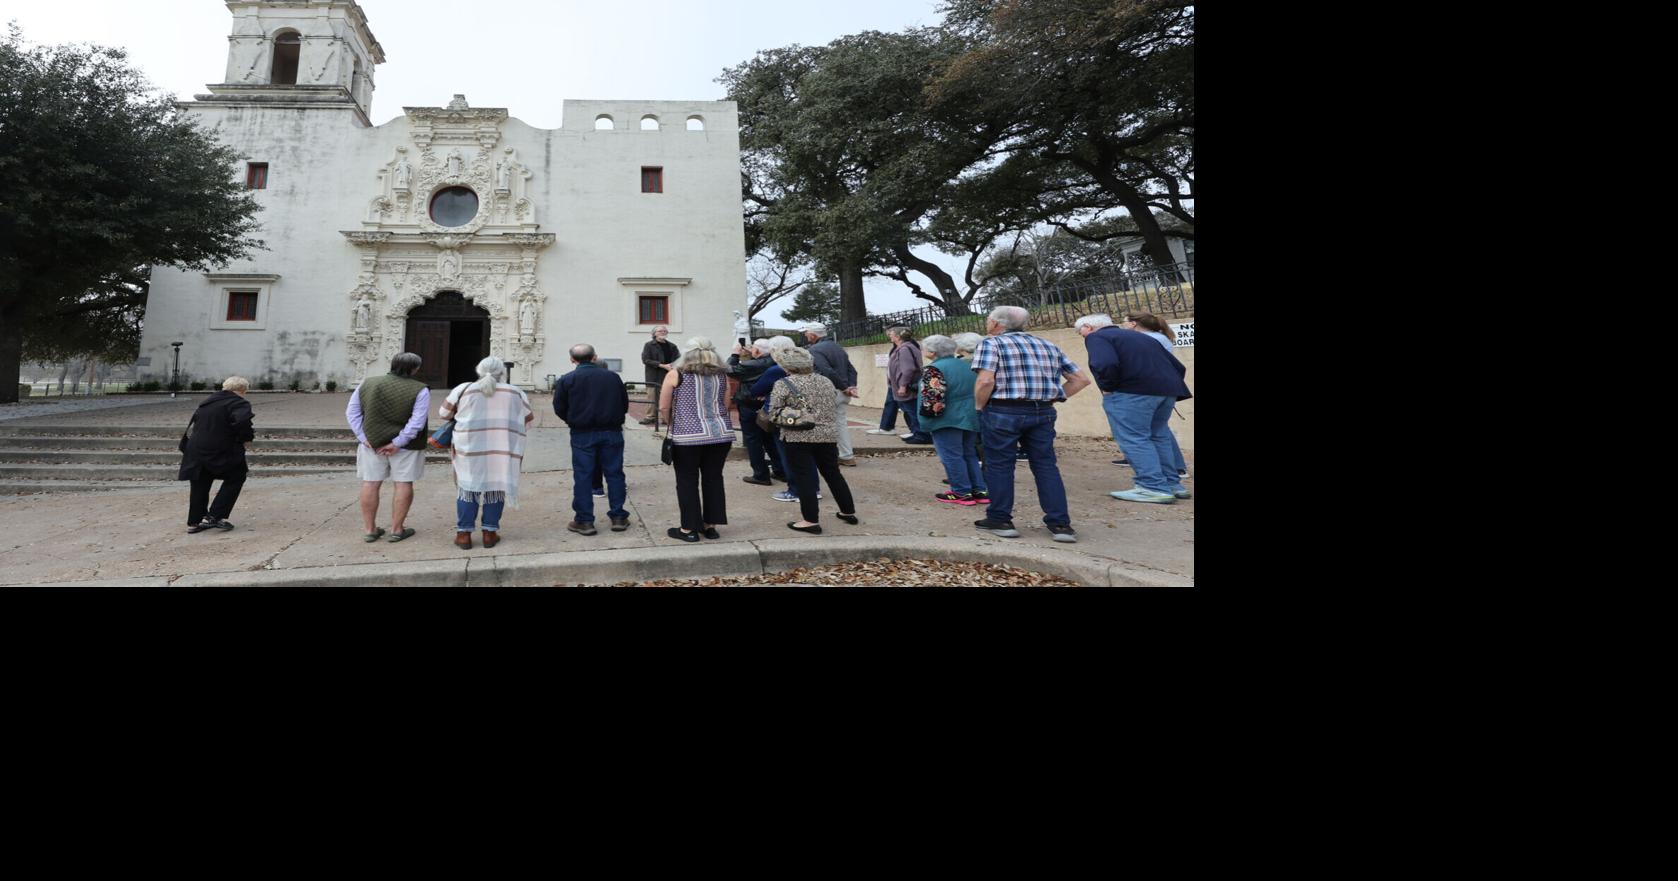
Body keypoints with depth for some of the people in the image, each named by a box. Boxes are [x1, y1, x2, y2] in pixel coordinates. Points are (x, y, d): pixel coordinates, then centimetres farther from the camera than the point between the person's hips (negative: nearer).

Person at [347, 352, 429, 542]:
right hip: (406, 446, -4)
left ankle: (370, 529, 13)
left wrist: (364, 438, -2)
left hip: (373, 442, 4)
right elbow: (417, 422, -18)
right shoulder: (419, 390, -10)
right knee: (403, 484, 4)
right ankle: (397, 529, 7)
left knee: (370, 484, 9)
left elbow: (352, 412, 2)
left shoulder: (368, 384, 4)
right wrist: (397, 443, -15)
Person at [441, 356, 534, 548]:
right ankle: (490, 533, 10)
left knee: (468, 488, 9)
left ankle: (463, 534, 10)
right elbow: (529, 417, 15)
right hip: (503, 451, 0)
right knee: (495, 489, 8)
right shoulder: (516, 392, 6)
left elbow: (444, 412, 10)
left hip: (471, 449, 0)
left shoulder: (464, 389, 3)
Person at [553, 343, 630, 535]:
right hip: (612, 433, 2)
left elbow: (559, 409, 0)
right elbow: (624, 404, 7)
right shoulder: (612, 376, 3)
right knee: (614, 474, 9)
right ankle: (618, 517, 13)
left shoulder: (566, 380, -4)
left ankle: (585, 521, 7)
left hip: (582, 435, -2)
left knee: (582, 476, 5)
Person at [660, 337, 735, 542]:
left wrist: (674, 424, 17)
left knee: (687, 481, 6)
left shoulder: (676, 375, 0)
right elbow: (725, 406, 13)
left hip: (688, 436, -3)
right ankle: (711, 526, 18)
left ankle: (688, 529, 11)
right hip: (721, 433, 3)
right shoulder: (722, 375, 8)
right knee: (714, 479, 11)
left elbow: (663, 407, 1)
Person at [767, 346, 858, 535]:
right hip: (828, 434, 5)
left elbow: (774, 413, -5)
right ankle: (849, 512, 26)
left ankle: (811, 521, 0)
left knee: (804, 478, 0)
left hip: (799, 437, -5)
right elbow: (835, 406, 15)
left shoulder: (783, 384, -4)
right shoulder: (826, 381, 11)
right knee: (833, 474, 17)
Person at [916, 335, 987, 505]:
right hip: (970, 417, 8)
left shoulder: (934, 369, -14)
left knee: (951, 456, 0)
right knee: (970, 454, 16)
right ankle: (980, 490, 16)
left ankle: (962, 493, 2)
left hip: (947, 420, -8)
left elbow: (933, 397, -23)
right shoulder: (966, 365, 12)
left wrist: (926, 412, -8)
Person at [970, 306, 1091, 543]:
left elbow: (985, 381, -18)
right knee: (1046, 466, 10)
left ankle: (1001, 521, 14)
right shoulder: (1048, 346, 15)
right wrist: (1050, 399, 13)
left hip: (1003, 411, -5)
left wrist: (979, 407, -2)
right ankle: (1060, 524, 8)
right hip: (1043, 412, 5)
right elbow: (1080, 379, 12)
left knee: (999, 465, 8)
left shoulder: (991, 344, -3)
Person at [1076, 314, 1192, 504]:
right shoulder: (1137, 336, 27)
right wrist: (1171, 386, 23)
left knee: (1133, 439, -4)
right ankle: (1171, 484, 23)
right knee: (1157, 436, 19)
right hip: (1167, 389, 9)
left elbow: (1106, 363, -20)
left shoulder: (1096, 337, 2)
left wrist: (1107, 388, -6)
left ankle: (1154, 488, -9)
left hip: (1133, 392, -9)